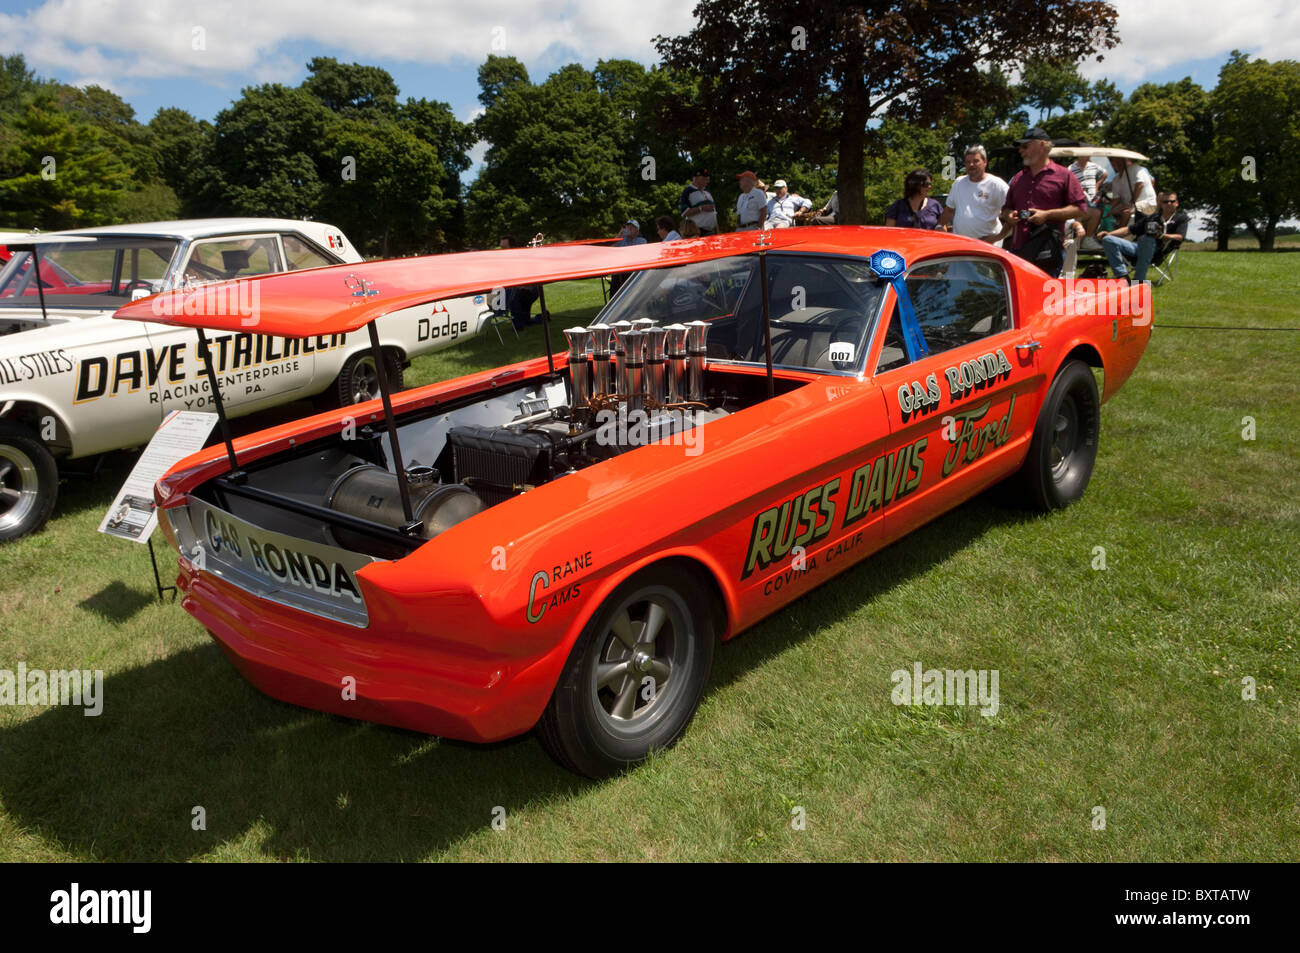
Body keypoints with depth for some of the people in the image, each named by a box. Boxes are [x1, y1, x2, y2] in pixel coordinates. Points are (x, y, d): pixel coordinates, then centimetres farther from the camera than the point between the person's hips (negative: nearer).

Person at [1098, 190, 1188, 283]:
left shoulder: (1181, 217, 18)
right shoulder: (1153, 217, 31)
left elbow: (1179, 237, -1)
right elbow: (1130, 229, 28)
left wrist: (1162, 236, -20)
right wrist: (1108, 234, 14)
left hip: (1158, 250, -5)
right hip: (1138, 246, 5)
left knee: (1145, 239, -41)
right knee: (1108, 240, -15)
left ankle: (1139, 280, -40)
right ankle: (1123, 276, -27)